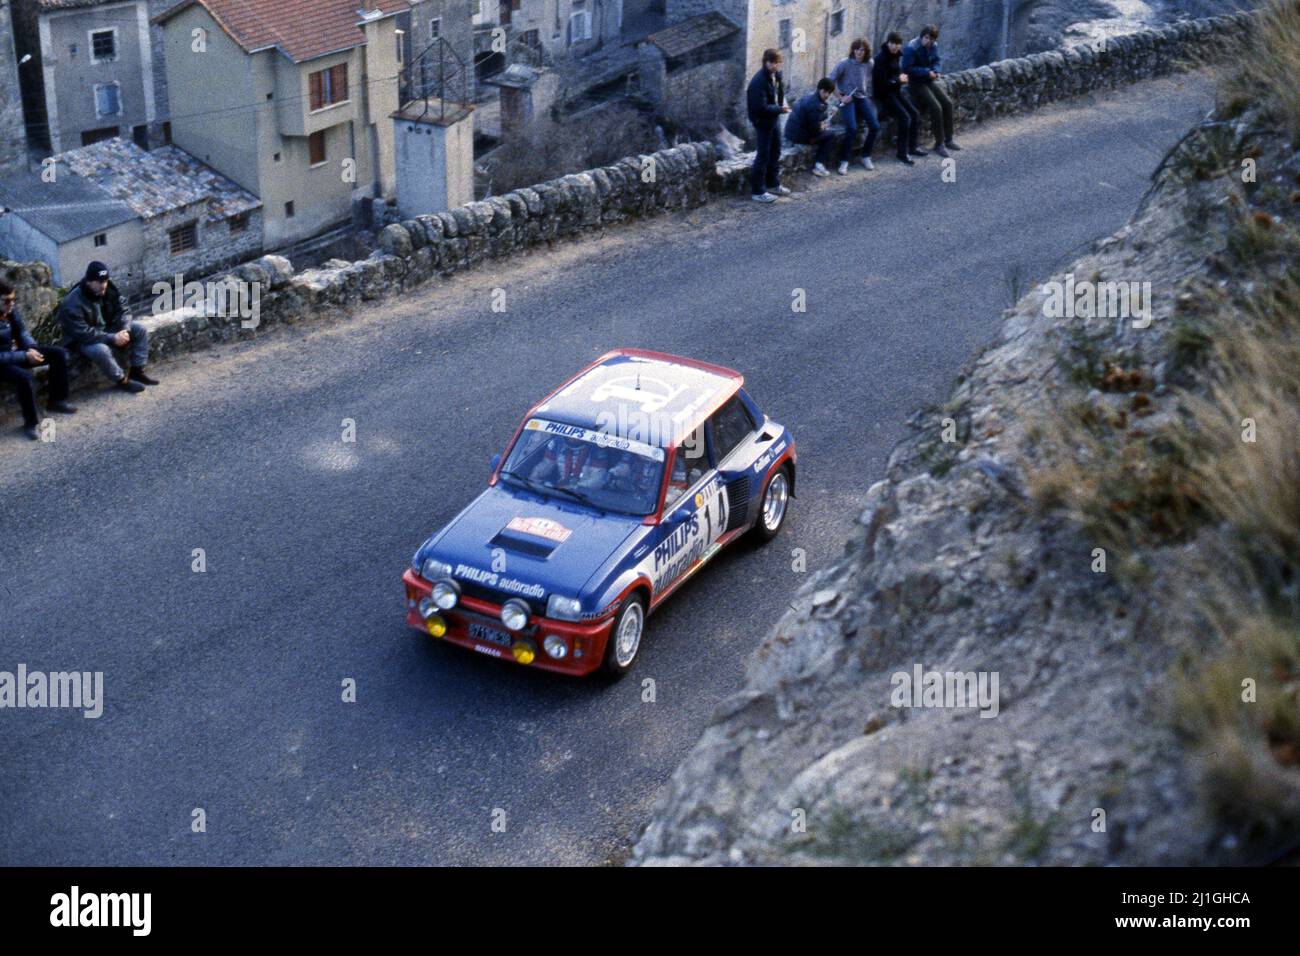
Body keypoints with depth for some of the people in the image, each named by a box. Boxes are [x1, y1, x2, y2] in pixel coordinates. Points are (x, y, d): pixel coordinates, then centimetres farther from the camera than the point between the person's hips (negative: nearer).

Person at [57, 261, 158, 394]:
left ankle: (137, 371, 1)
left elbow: (121, 311, -2)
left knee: (140, 330, -4)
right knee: (101, 350, -39)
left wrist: (125, 330, -23)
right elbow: (83, 334, -33)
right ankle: (122, 380, -15)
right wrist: (112, 338, -35)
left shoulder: (109, 290, -8)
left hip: (106, 330, 7)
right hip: (82, 341, -7)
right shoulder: (73, 304, -30)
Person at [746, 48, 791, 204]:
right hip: (763, 121, -9)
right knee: (763, 156, -3)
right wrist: (780, 109, -21)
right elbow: (761, 107, -27)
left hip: (774, 118, 9)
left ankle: (773, 184, 34)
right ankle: (757, 191, 4)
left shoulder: (777, 75, 0)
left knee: (775, 152, 19)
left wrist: (781, 106, 1)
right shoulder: (759, 81, -26)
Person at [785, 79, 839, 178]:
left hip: (791, 131, 9)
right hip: (799, 135, -9)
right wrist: (823, 127, 1)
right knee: (830, 135, 6)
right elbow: (815, 130, -18)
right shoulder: (816, 104, -22)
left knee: (825, 132, 25)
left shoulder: (809, 96, 8)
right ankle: (818, 165, 5)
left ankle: (817, 165, 21)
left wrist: (821, 124, 9)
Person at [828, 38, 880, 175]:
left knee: (875, 126, -10)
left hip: (862, 98, 5)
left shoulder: (869, 63, -1)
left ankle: (865, 156, 11)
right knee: (852, 128, -26)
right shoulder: (844, 63, -13)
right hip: (847, 99, -5)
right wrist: (841, 97, -13)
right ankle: (844, 161, -14)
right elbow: (830, 81, -10)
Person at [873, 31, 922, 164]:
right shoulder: (881, 58, -18)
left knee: (915, 114, -1)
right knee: (904, 117, -20)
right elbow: (883, 82, -21)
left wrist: (902, 78, -3)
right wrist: (899, 80, -10)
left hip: (897, 90, 8)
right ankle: (902, 153, -12)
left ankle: (912, 147, 14)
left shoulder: (897, 56, 6)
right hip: (884, 93, -8)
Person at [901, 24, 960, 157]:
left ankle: (948, 139, 7)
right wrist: (926, 72, -24)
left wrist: (935, 71, -8)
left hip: (930, 81, 7)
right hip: (916, 83, -7)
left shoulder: (934, 46, 0)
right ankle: (939, 143, -9)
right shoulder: (911, 48, -21)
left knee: (948, 103, -5)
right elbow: (907, 68, -23)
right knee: (936, 107, -20)